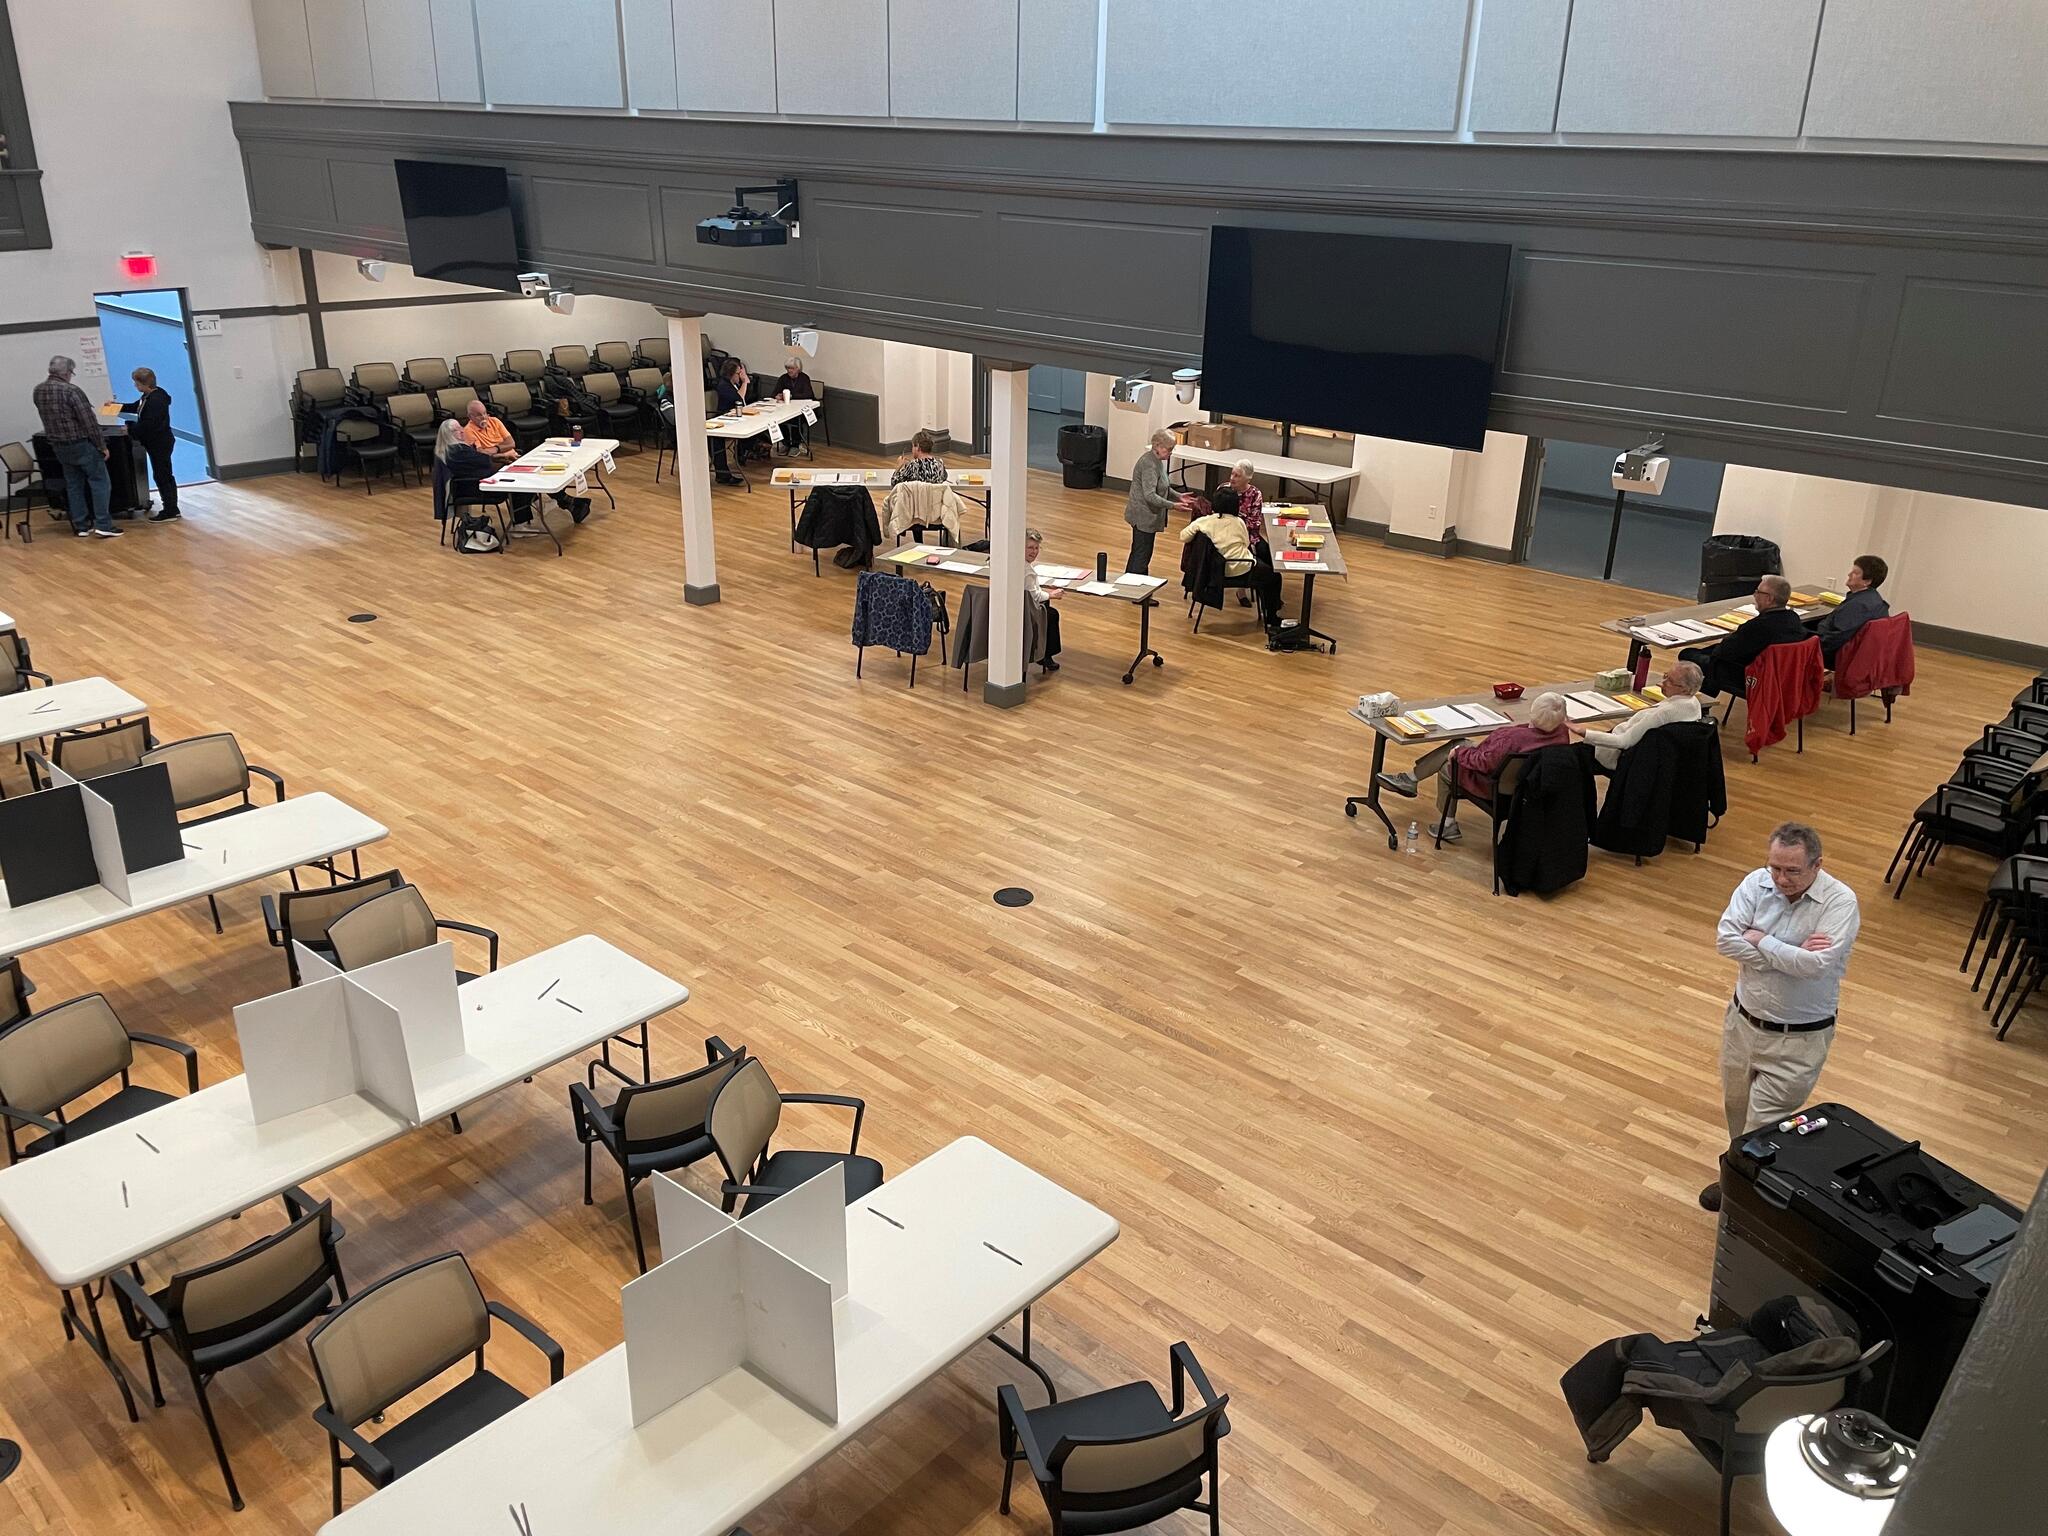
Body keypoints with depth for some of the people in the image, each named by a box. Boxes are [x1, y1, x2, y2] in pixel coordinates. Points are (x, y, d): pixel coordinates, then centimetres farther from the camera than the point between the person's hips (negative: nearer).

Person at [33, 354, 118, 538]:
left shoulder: (37, 391, 3)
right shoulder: (71, 390, -19)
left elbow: (49, 417, 13)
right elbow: (89, 422, -18)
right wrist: (102, 446, -11)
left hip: (58, 447, 7)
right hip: (82, 445, -7)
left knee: (73, 485, 13)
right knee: (100, 482, 0)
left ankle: (81, 526, 15)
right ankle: (103, 525, -6)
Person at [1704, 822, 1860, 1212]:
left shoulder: (1840, 902, -20)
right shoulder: (1756, 883, -8)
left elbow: (1817, 964, -31)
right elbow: (1725, 939, -16)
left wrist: (1759, 939, -19)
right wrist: (1790, 955, -22)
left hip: (1799, 1038, -5)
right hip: (1743, 1020, 5)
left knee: (1763, 1129, -1)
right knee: (1737, 1108, 22)